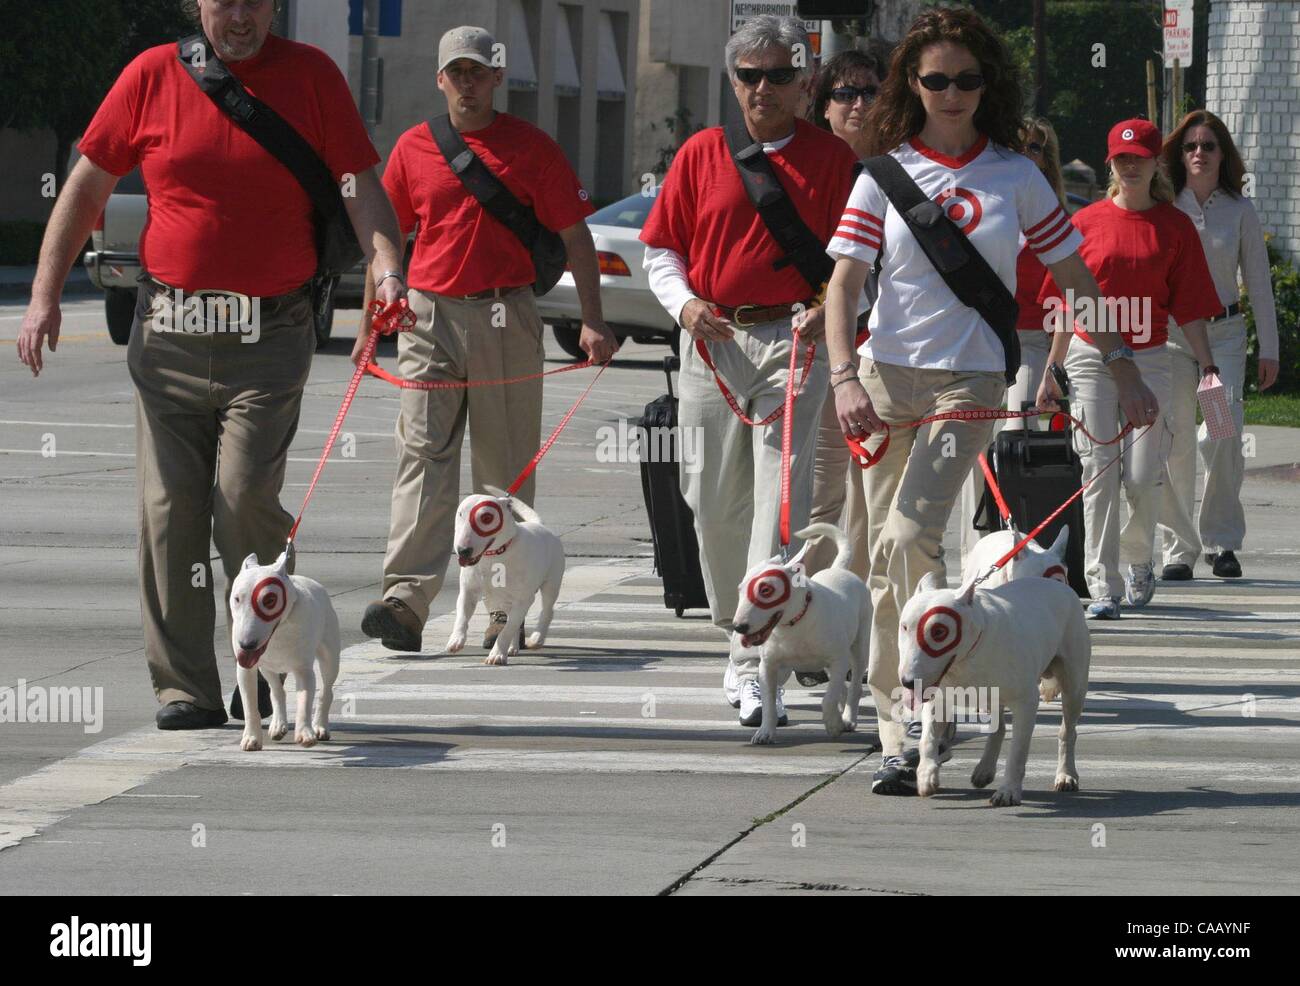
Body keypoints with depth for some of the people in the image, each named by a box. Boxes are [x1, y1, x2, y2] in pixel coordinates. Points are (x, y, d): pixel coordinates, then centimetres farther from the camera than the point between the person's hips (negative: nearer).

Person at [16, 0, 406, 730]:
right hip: (168, 337, 2)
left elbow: (362, 186, 0)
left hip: (269, 337, -2)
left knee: (246, 492, -15)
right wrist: (45, 295, 3)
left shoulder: (310, 76, 2)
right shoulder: (153, 77, 4)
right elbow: (88, 185, 10)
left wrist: (389, 270, -18)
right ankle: (185, 688, 4)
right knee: (170, 505, -2)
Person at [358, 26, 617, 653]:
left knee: (507, 467, 4)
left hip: (507, 318, -1)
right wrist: (371, 322, 13)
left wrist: (592, 321, -2)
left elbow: (574, 237, 5)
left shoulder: (531, 148, 4)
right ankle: (406, 599, -22)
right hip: (428, 317, 1)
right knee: (423, 455, -11)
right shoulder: (413, 148, 9)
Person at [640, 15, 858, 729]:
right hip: (713, 340, 3)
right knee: (716, 501, 8)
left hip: (795, 341, -3)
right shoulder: (701, 154, 8)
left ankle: (753, 665, -16)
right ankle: (739, 633, 27)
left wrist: (831, 311, -13)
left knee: (781, 500, -12)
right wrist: (684, 301, -6)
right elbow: (661, 248, 13)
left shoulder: (832, 158, 3)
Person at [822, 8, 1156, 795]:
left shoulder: (1015, 175, 4)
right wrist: (844, 376, -18)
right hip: (887, 375, 2)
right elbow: (845, 281, -3)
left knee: (911, 534, -20)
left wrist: (1126, 373, 13)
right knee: (887, 555, 1)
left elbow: (1075, 277, 12)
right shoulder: (886, 173, 4)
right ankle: (902, 736, 7)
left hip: (971, 377, -2)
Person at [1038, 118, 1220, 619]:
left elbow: (1188, 308, 4)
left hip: (1150, 359, 0)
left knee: (1142, 475, -4)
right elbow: (1069, 305, 8)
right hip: (1091, 356, 0)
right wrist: (1051, 372, 8)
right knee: (1099, 471, -6)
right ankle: (1103, 585, -5)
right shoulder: (1087, 222, 5)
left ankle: (1138, 560, 25)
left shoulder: (1175, 227, 4)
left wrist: (1208, 367, -3)